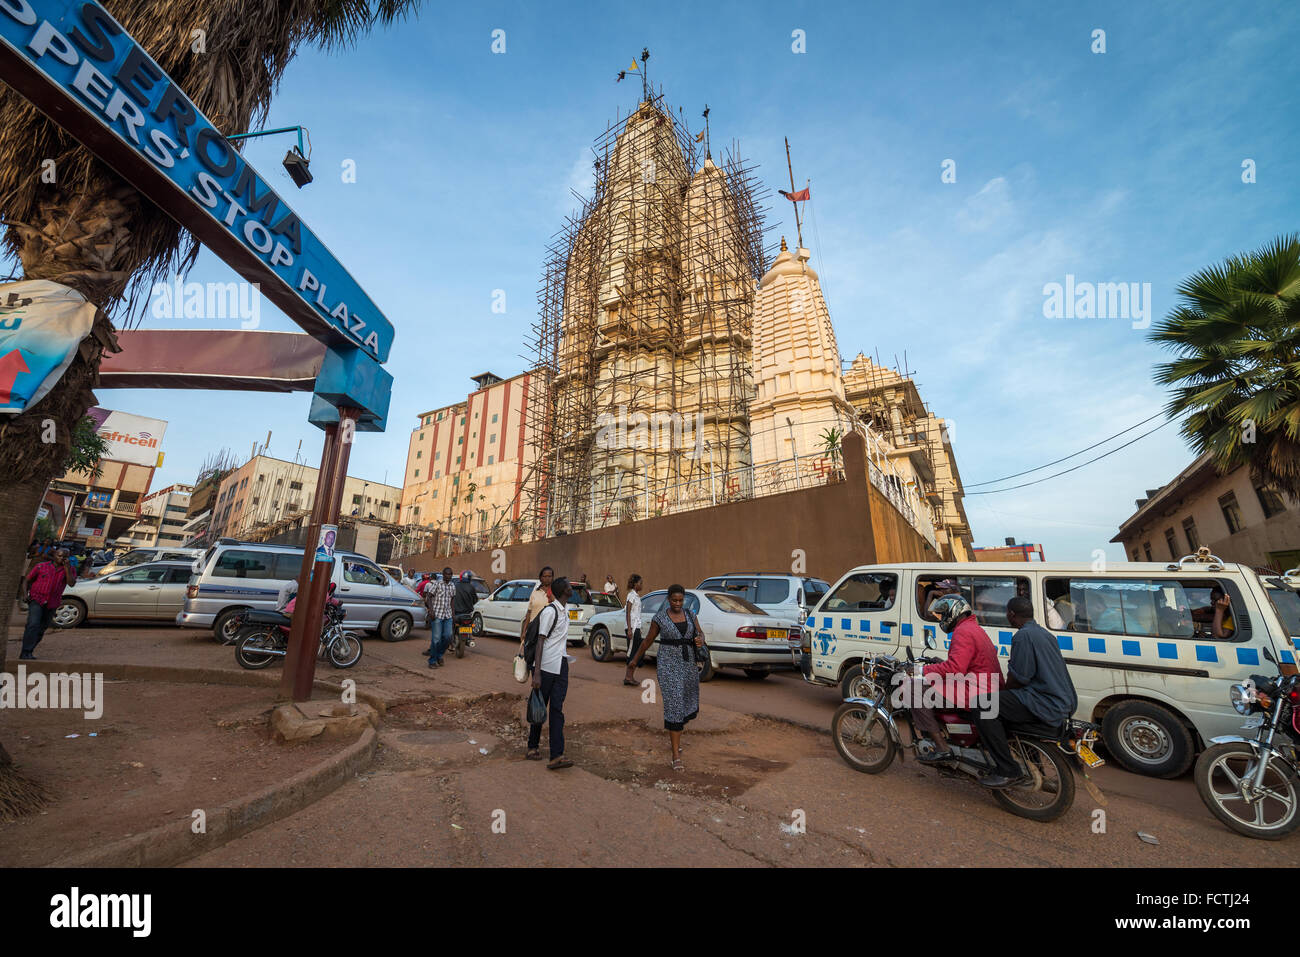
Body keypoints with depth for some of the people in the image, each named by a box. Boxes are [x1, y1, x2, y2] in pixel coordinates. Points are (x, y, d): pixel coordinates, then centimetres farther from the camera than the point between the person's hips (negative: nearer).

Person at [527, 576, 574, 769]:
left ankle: (557, 756, -1)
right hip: (545, 667, -7)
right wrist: (537, 674, -20)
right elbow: (540, 642, -18)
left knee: (557, 710, 1)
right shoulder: (549, 611, -15)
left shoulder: (565, 611, 13)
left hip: (561, 666, 7)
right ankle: (533, 746, 28)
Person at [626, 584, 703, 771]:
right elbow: (648, 640, 5)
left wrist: (700, 641, -18)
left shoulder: (690, 615, 4)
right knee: (674, 706, -10)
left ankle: (674, 735, 45)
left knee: (689, 705, 17)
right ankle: (676, 756, 0)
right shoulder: (659, 618, -6)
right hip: (669, 666, -5)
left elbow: (700, 634, 7)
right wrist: (634, 660, 16)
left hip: (689, 665, 5)